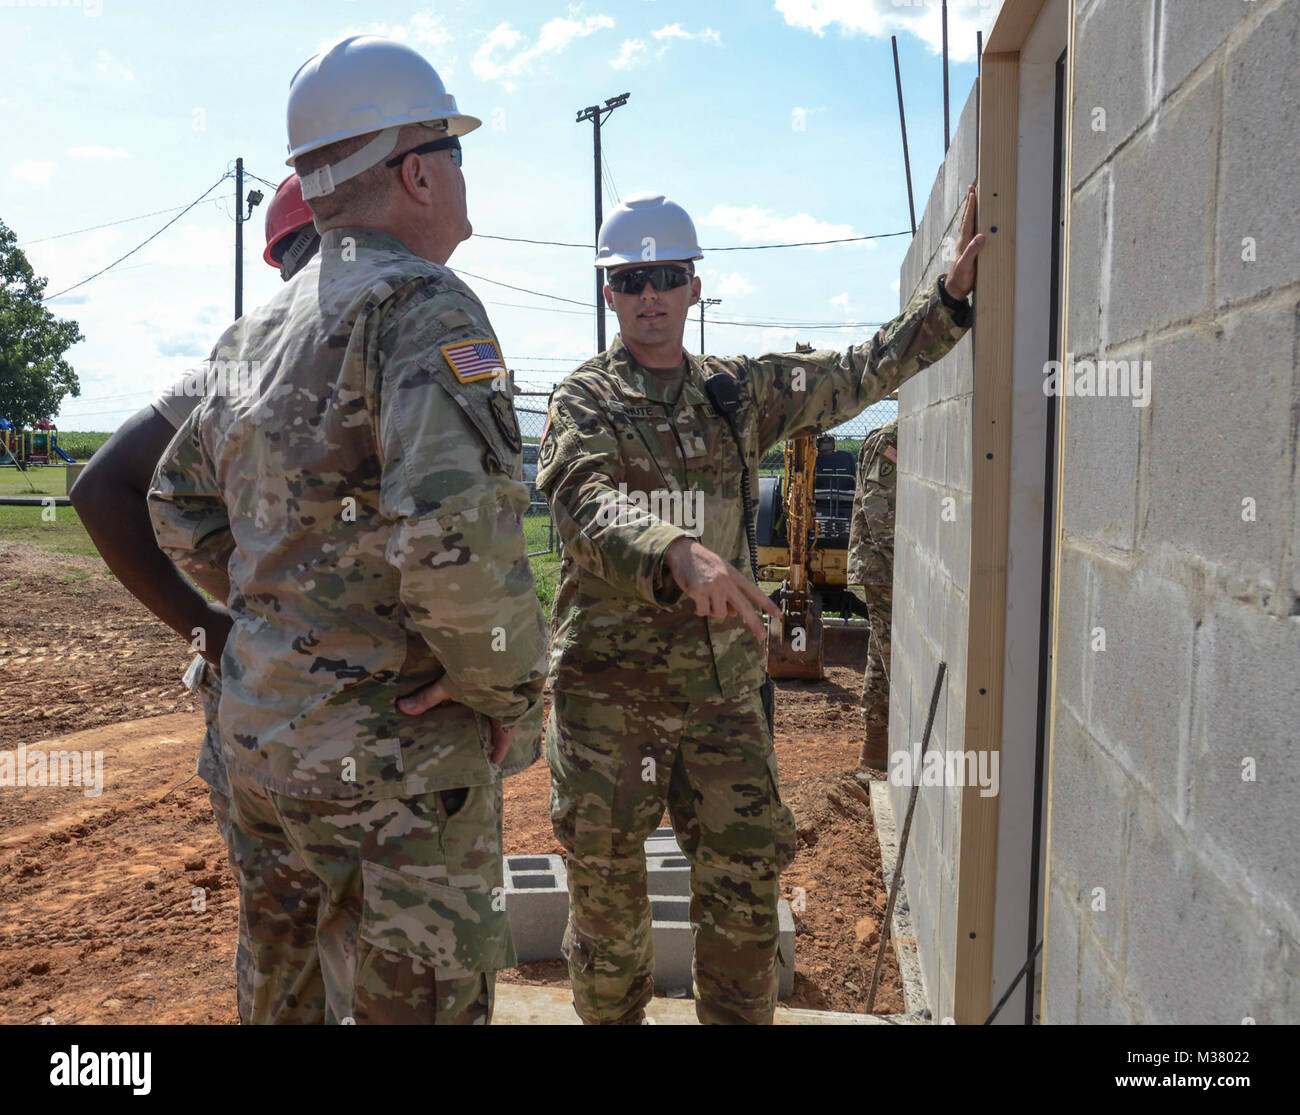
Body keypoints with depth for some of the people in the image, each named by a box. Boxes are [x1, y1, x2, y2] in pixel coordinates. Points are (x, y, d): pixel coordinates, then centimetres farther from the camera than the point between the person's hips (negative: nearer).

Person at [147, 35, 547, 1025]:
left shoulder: (261, 332, 11)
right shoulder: (420, 305, -15)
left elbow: (182, 508, 19)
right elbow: (453, 530, -30)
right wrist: (507, 687, -16)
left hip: (259, 726, 9)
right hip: (394, 755, -8)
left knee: (293, 997, 22)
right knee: (419, 998, 6)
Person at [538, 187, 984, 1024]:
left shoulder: (740, 393, 12)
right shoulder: (583, 404, -2)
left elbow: (861, 374, 13)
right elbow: (591, 511, -21)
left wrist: (953, 293, 3)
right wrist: (678, 552, -41)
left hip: (724, 686, 3)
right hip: (608, 690, -3)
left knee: (746, 886, 6)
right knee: (607, 892, 9)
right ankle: (612, 1017, 32)